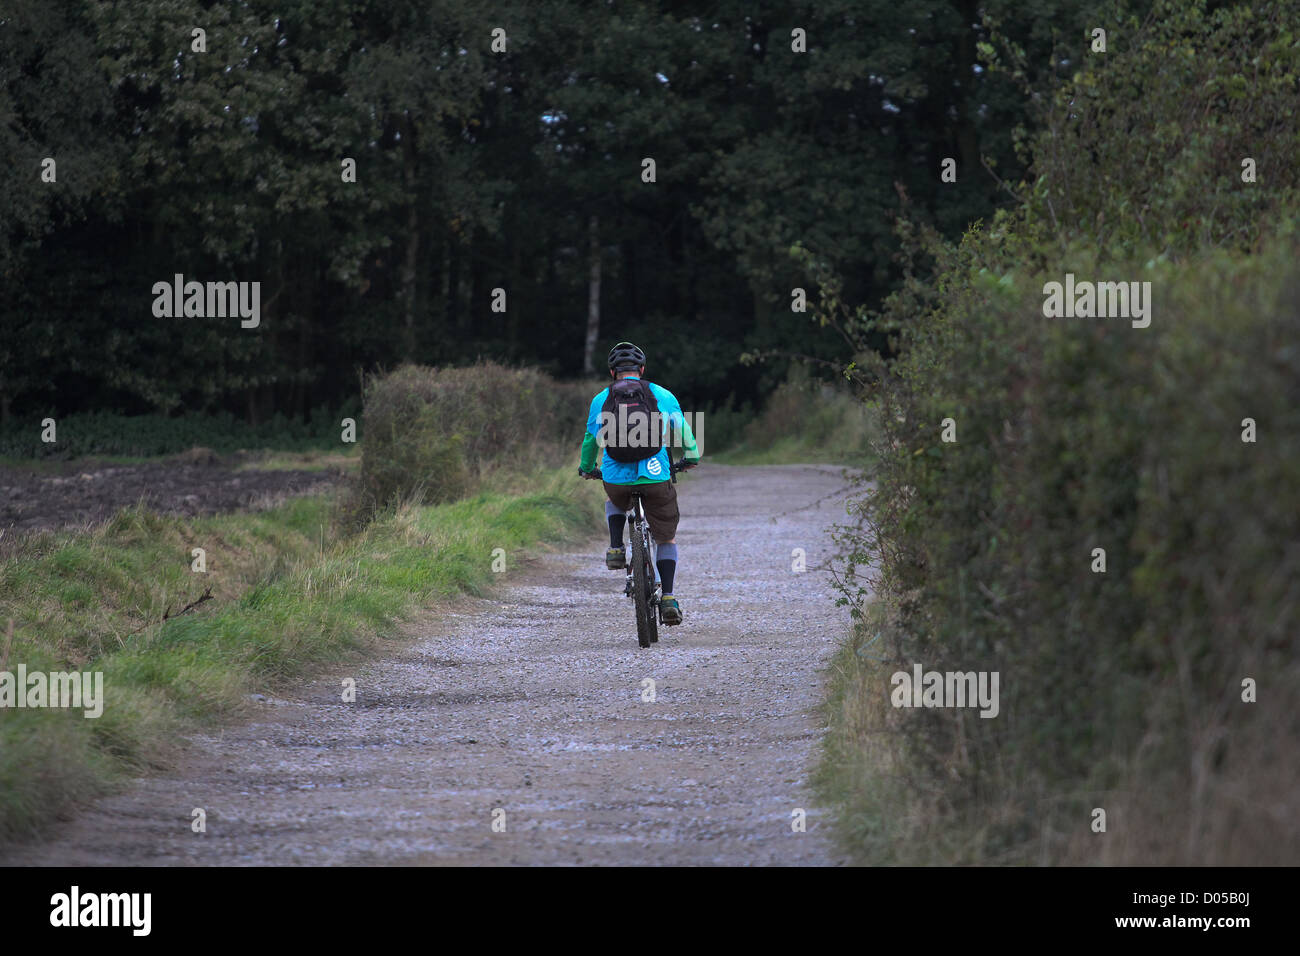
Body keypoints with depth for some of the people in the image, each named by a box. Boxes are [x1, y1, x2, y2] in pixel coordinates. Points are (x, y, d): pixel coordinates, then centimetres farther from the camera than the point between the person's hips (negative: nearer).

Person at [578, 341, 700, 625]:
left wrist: (587, 468, 38)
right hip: (656, 477, -1)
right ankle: (668, 598, 5)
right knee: (666, 538, 16)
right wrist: (691, 457, 36)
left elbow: (591, 440, 18)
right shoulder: (662, 395, 5)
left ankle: (616, 549, 16)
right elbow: (683, 429, 16)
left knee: (615, 502, 38)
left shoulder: (601, 400, 7)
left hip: (616, 479, 1)